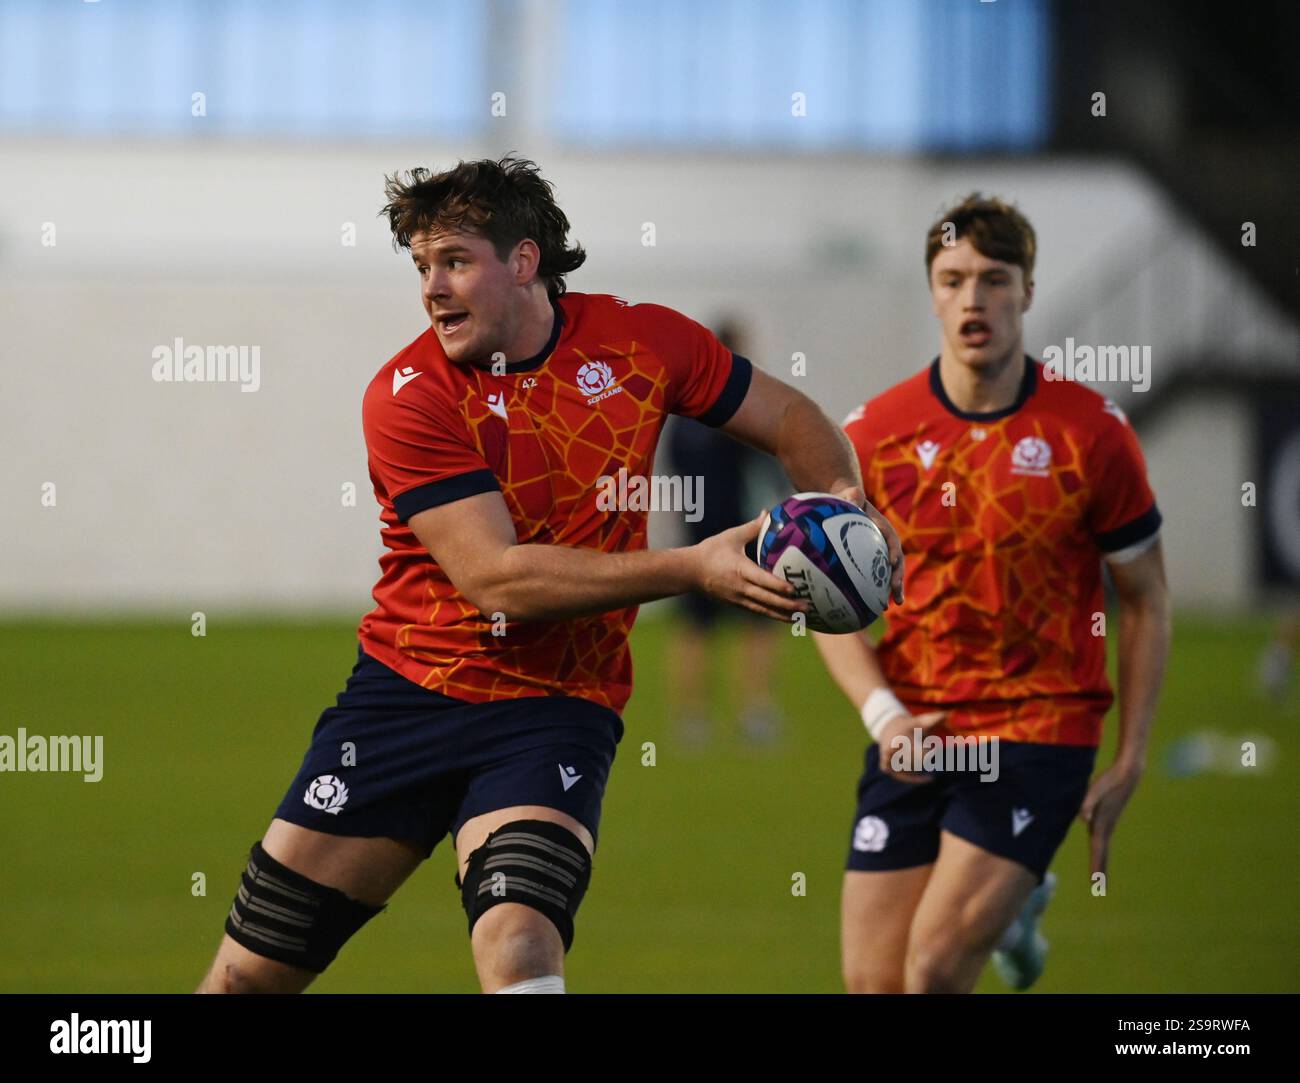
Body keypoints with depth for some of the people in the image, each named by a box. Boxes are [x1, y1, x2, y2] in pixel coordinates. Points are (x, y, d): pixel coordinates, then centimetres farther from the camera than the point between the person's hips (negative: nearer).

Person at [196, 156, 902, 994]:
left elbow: (789, 419, 12)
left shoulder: (639, 340, -3)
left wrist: (845, 503, -11)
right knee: (251, 971, 4)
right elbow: (495, 577, -21)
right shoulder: (406, 397, -12)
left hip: (553, 707, 0)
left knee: (519, 949, -29)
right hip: (406, 692, 0)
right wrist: (693, 569, -27)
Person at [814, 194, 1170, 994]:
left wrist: (1130, 761, 0)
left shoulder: (1093, 432, -3)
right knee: (872, 983, 2)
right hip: (912, 740, 3)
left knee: (936, 963, -19)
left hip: (1041, 728, -3)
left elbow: (1146, 602, 5)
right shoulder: (873, 434, 2)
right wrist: (882, 715, -9)